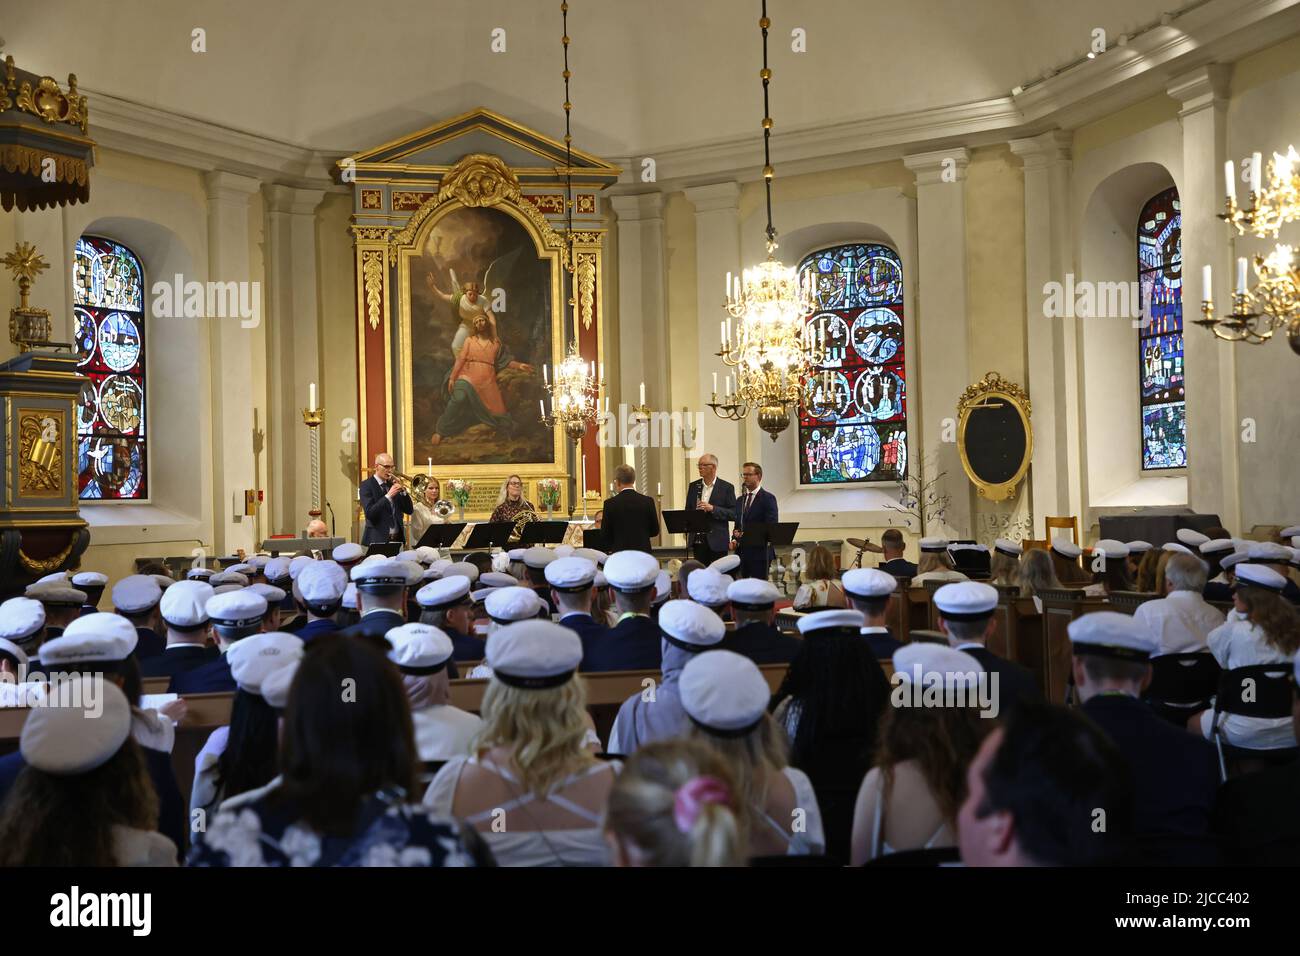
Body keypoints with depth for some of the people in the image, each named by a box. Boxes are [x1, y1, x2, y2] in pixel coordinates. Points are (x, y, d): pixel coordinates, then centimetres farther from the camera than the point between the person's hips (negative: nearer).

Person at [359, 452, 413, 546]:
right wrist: (388, 496, -21)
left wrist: (402, 490, -5)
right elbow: (369, 513, -17)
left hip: (398, 538, 5)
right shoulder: (366, 485, -3)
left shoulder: (393, 484, 12)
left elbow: (409, 510, 9)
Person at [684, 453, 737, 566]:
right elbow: (688, 510, 17)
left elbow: (733, 514, -6)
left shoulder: (727, 487, -1)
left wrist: (713, 509, -18)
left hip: (717, 541, -4)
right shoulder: (693, 486, 12)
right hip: (698, 539, 4)